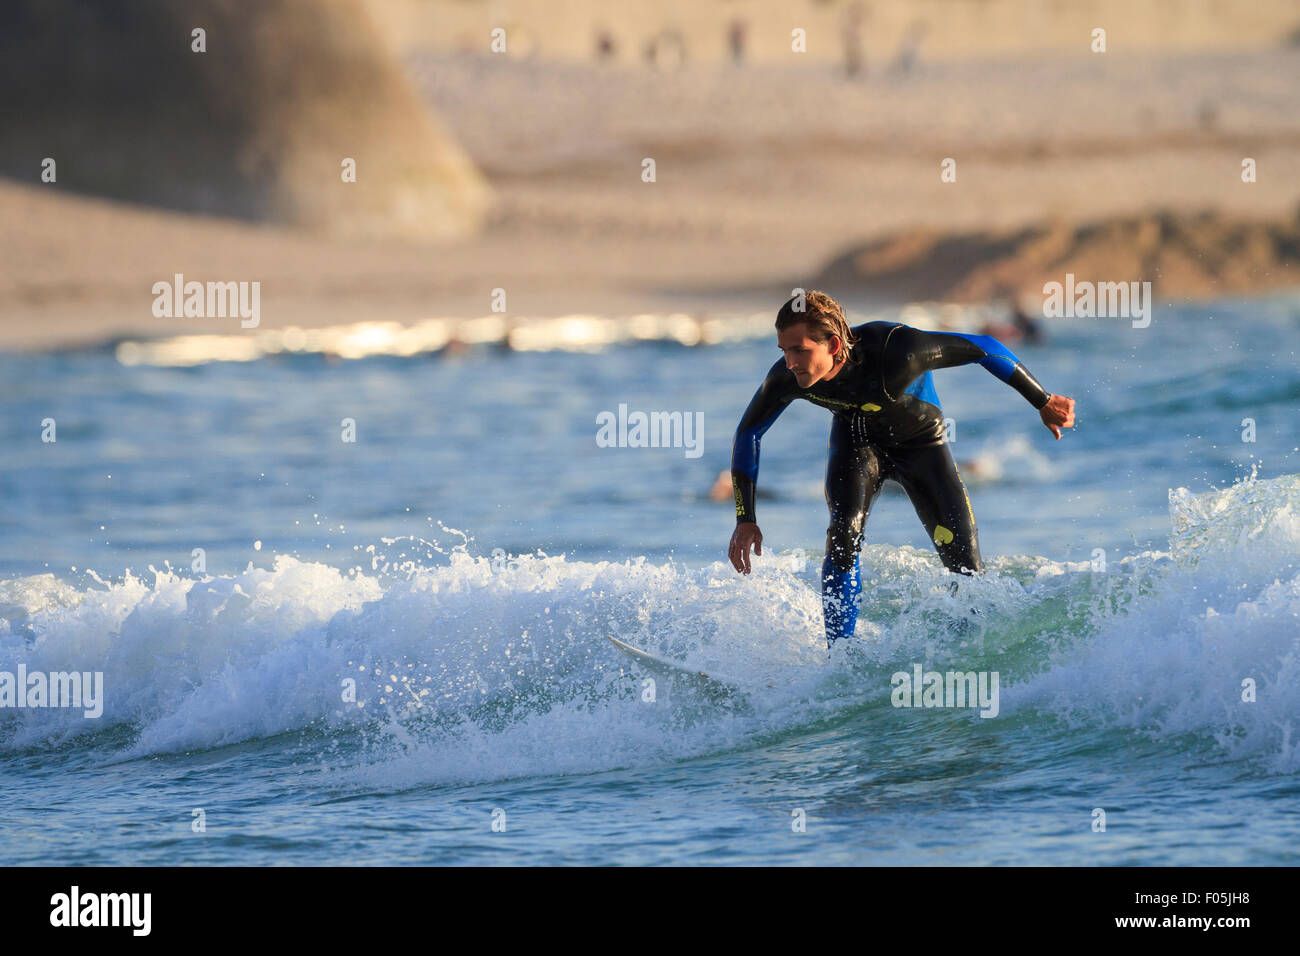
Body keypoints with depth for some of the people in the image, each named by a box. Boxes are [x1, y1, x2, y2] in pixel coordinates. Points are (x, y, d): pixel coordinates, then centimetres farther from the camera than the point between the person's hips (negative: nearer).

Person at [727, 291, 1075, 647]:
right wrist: (745, 519, -14)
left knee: (962, 558, -9)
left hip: (921, 441, -1)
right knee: (845, 532, -25)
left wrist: (1044, 403, -18)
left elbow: (985, 348, -29)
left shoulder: (895, 351, -42)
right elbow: (748, 432, -10)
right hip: (856, 440, 1)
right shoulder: (786, 377, -30)